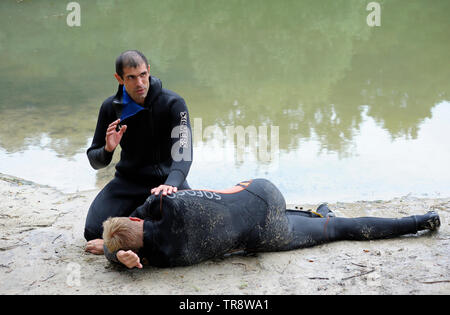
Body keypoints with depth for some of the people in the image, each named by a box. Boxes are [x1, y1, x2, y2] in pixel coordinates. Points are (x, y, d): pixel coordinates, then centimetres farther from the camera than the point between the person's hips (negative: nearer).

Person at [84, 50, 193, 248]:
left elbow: (182, 152, -25)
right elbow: (95, 161, 1)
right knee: (93, 232, -17)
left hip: (167, 179, -2)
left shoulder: (173, 103, -14)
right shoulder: (111, 107, -3)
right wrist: (108, 150, -24)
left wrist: (171, 184, -44)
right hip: (128, 180, 2)